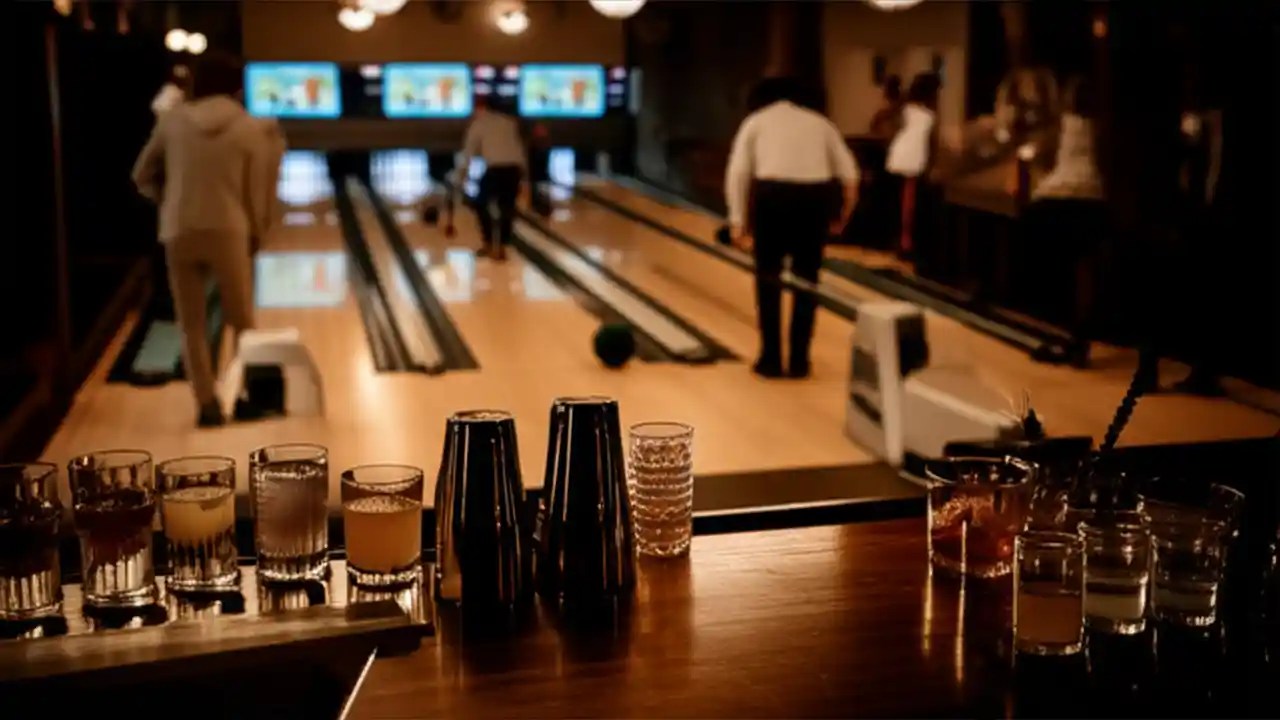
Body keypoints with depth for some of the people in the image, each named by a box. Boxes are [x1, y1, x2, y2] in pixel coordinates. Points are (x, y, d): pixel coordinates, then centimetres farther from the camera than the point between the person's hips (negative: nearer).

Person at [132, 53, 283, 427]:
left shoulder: (173, 120, 4)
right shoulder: (252, 129, 0)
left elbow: (143, 177, 11)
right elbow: (255, 191, 2)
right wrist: (257, 231, 16)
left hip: (179, 233, 2)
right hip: (227, 232, -1)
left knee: (192, 325, 9)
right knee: (242, 322, 11)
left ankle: (207, 405, 8)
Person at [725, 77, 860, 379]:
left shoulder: (755, 121, 16)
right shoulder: (819, 122, 22)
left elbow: (737, 173, 3)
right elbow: (849, 174, 13)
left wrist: (738, 221, 4)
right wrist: (842, 213, 23)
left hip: (772, 194, -2)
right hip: (814, 197, 2)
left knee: (768, 280, 11)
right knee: (806, 280, 13)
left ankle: (771, 360, 14)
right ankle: (799, 360, 17)